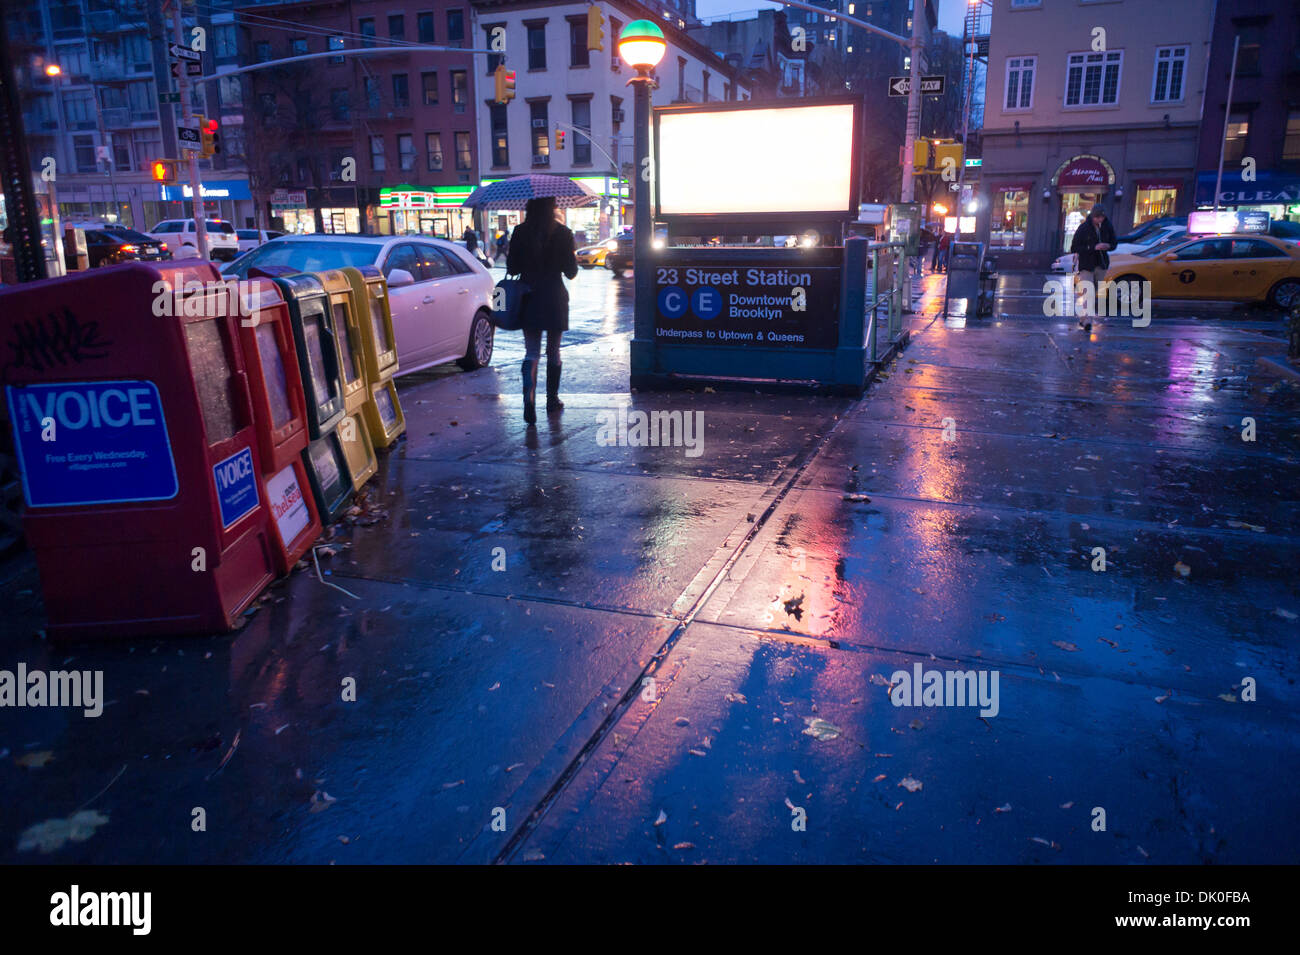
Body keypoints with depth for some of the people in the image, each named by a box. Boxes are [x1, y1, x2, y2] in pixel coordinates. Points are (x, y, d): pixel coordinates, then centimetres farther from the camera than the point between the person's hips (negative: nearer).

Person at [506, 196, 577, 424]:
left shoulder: (520, 232, -4)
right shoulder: (562, 233, -7)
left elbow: (512, 268, -2)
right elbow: (571, 271, -3)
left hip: (529, 299, 1)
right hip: (555, 297, -1)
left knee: (531, 352, 4)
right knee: (553, 351, 13)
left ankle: (529, 395, -18)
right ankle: (552, 399, 22)